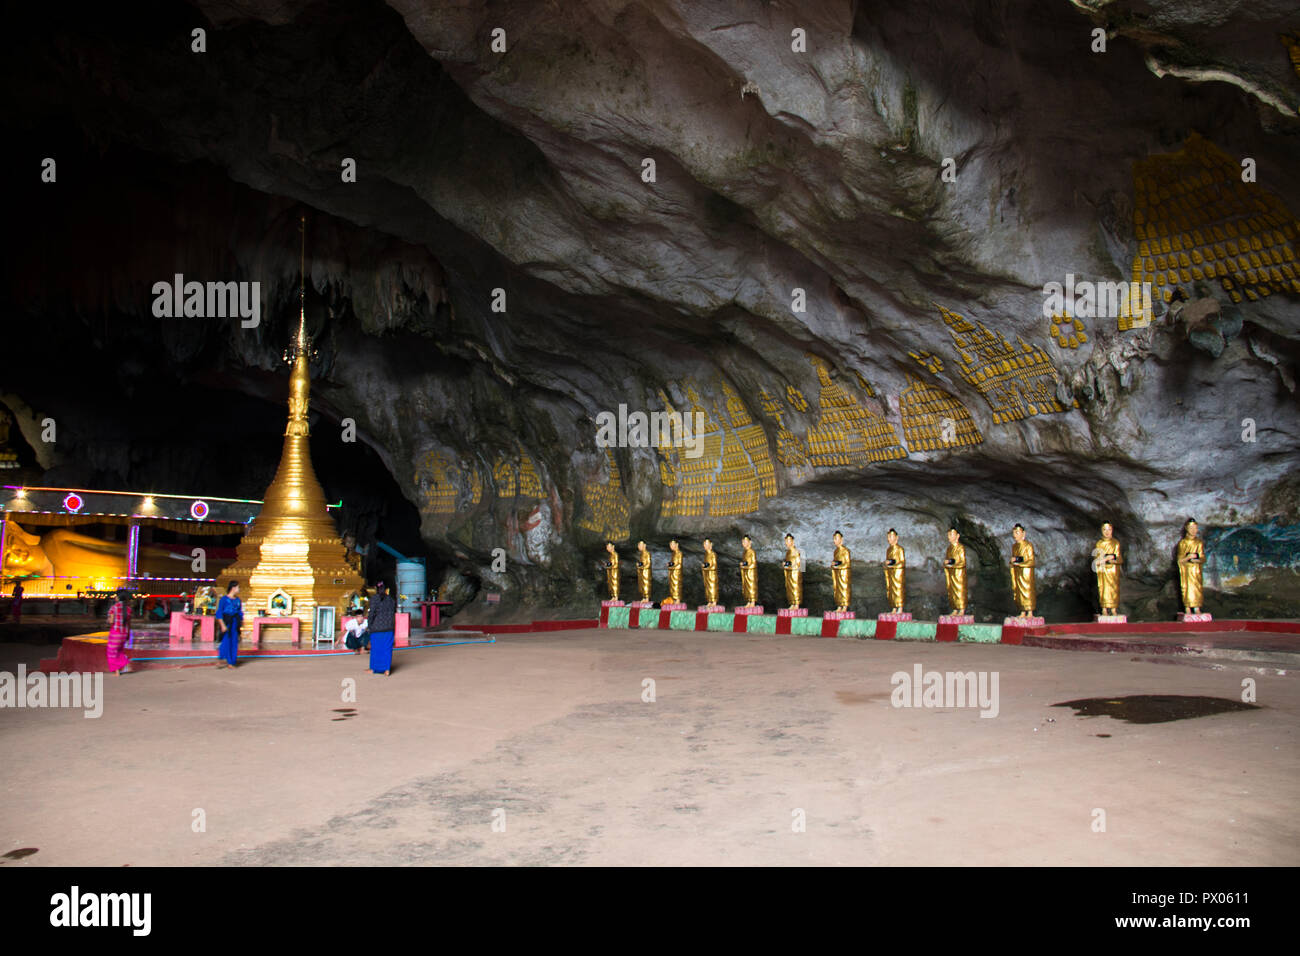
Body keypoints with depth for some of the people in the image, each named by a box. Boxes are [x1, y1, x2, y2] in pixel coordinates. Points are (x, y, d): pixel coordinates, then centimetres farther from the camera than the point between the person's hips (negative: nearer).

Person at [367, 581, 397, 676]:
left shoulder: (375, 599, -12)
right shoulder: (390, 599, 2)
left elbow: (372, 613, -13)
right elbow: (394, 612, 7)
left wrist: (369, 625, -2)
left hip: (377, 628, -3)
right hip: (388, 628, 3)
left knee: (375, 648, 9)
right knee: (387, 648, 8)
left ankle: (373, 668, 18)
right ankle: (387, 669, 6)